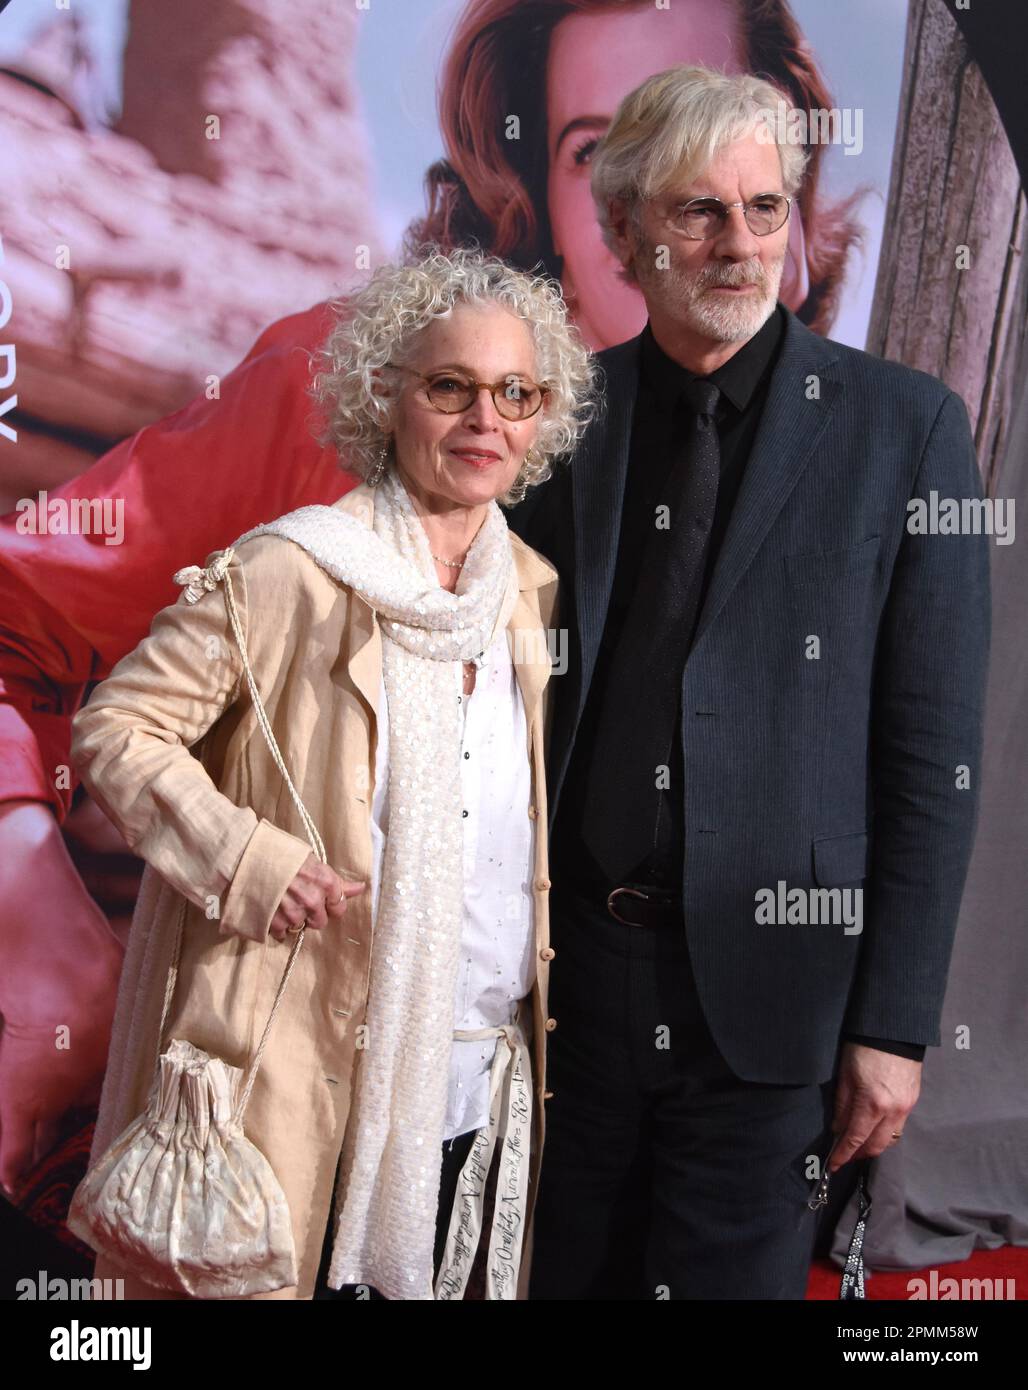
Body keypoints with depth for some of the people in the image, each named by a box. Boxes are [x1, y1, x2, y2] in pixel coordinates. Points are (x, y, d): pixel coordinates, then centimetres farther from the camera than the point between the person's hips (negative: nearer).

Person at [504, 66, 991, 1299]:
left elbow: (934, 755, -5)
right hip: (567, 972, 3)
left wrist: (894, 1024, -6)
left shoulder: (903, 427, -4)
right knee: (565, 1274, 18)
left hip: (764, 987, -2)